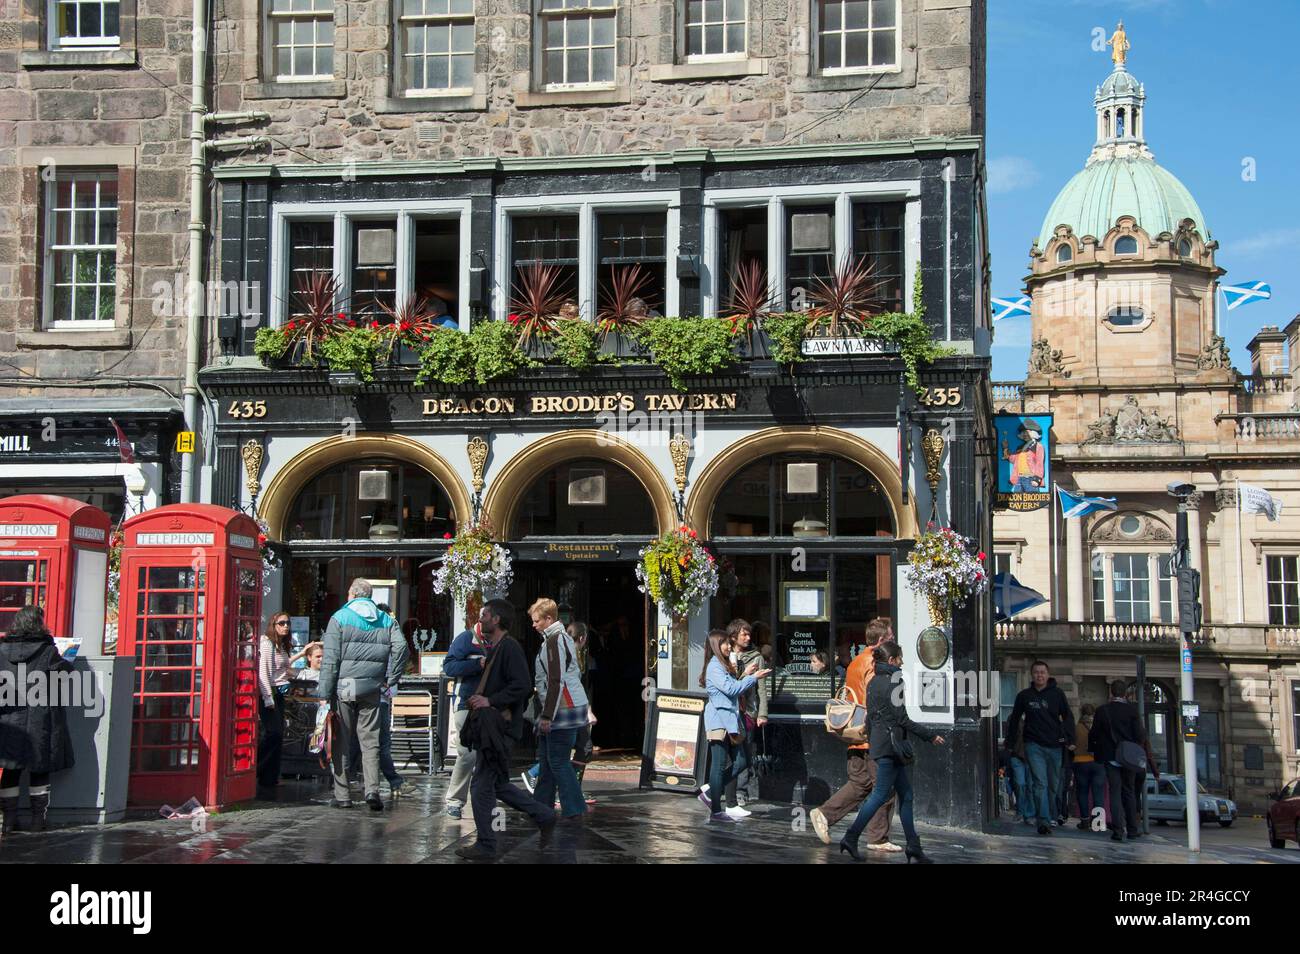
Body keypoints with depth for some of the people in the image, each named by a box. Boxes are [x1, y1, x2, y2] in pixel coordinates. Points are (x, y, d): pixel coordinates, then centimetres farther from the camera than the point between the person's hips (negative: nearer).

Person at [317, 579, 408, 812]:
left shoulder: (340, 618, 0)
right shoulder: (386, 620, 11)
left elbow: (330, 659, -5)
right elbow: (401, 646, -4)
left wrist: (324, 692, -6)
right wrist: (390, 679, 4)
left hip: (344, 688, -2)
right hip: (372, 689, 3)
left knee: (340, 741, 6)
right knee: (370, 741, 7)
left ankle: (342, 795, 8)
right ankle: (372, 790, -7)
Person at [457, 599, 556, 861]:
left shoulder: (510, 648, -13)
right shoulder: (492, 649, 18)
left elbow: (520, 687, -21)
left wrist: (490, 701, -22)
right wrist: (477, 699, 14)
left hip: (499, 727, -10)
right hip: (488, 726, 10)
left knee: (481, 785, -6)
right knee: (497, 784, 15)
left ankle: (485, 846, 2)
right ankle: (544, 815, 22)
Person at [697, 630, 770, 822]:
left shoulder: (724, 666, 21)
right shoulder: (714, 667, -11)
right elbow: (731, 689, -19)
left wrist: (745, 674, 8)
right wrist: (753, 677, -15)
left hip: (728, 722, 10)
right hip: (719, 721, -10)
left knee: (741, 762, 6)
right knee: (719, 765, -6)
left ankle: (709, 791, 15)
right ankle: (716, 811, -1)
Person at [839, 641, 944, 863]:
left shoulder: (873, 682, 13)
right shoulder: (892, 682, -13)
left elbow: (870, 716, 17)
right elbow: (902, 719, -15)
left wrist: (871, 740, 23)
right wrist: (931, 735, -8)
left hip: (878, 743, 9)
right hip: (890, 743, -9)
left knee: (905, 795, 10)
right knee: (881, 794, -4)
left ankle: (914, 849, 9)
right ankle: (851, 838, -2)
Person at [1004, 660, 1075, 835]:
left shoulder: (1057, 694, 4)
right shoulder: (1024, 695, 6)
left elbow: (1068, 717, 7)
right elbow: (1015, 719, 16)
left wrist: (1070, 740, -4)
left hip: (1054, 746, 1)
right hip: (1034, 746, -1)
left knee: (1054, 785, 10)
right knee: (1040, 783, -13)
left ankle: (1052, 817, 27)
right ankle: (1043, 821, -19)